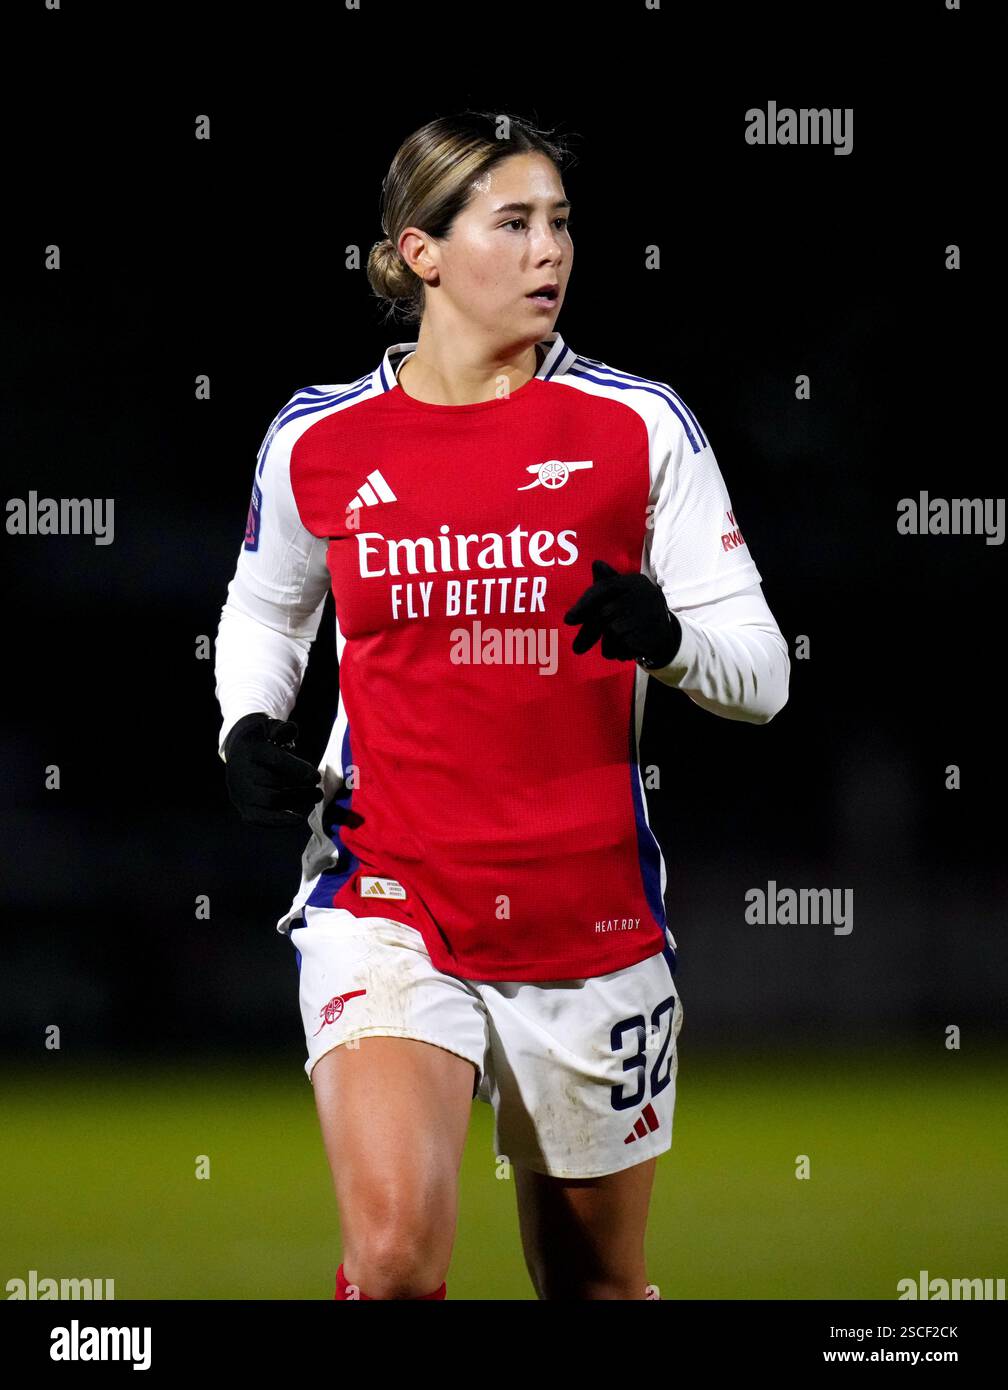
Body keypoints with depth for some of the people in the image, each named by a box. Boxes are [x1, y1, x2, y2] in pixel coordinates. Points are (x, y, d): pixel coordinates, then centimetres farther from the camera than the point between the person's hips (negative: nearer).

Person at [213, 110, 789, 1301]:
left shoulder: (640, 428, -2)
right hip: (386, 910, -1)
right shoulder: (316, 441, 2)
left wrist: (669, 635, -24)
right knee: (395, 1254, -25)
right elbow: (264, 610, 22)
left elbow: (762, 674, -2)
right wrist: (249, 728, 2)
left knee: (596, 1283, 13)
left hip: (590, 922, 1)